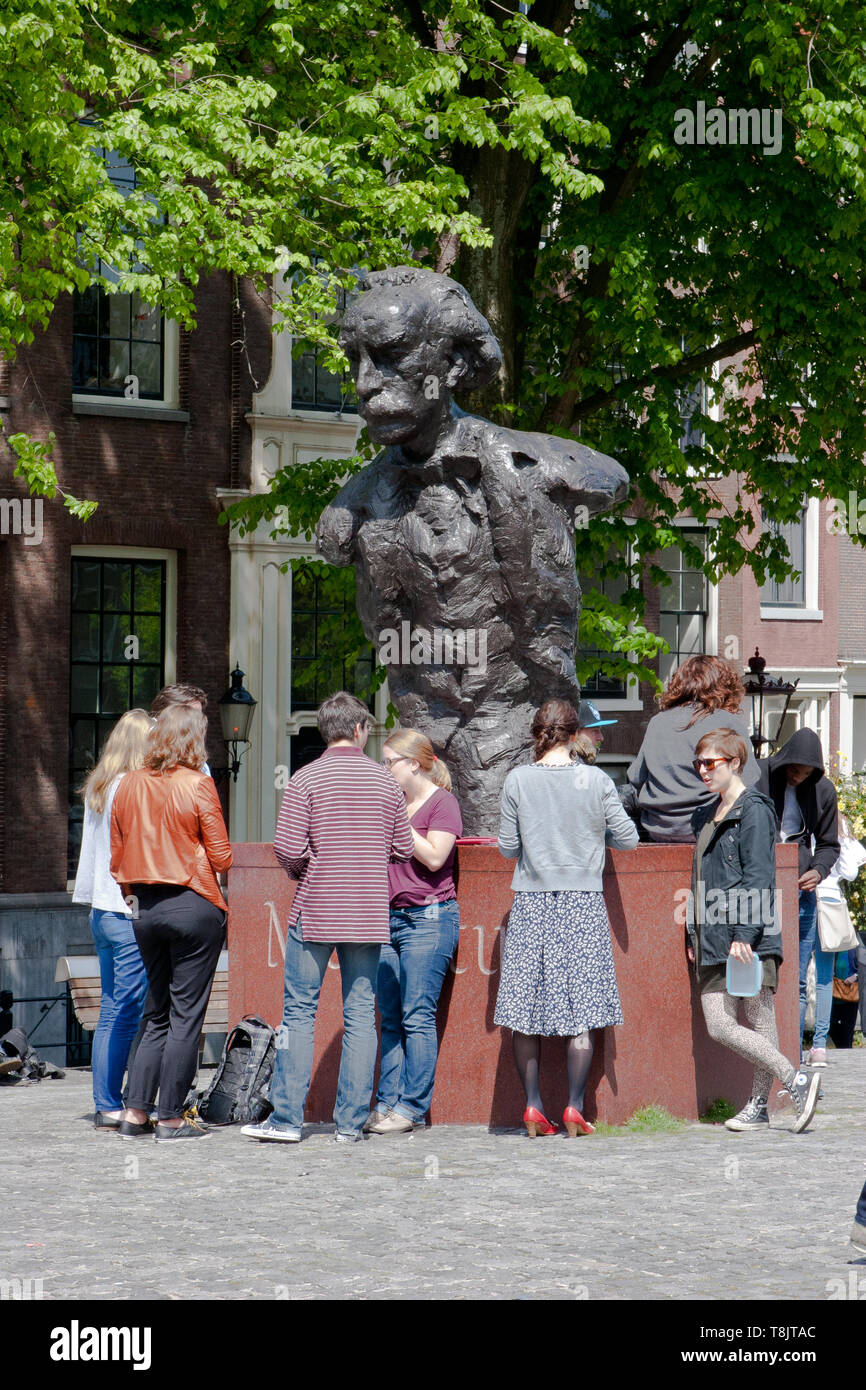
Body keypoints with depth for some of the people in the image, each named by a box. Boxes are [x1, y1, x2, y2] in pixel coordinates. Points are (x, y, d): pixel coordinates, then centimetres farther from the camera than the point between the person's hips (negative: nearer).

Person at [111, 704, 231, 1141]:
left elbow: (117, 859, 11)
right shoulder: (198, 785, -9)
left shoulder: (128, 786, 5)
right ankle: (171, 1117, 1)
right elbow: (221, 858, -8)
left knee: (156, 1014, 15)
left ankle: (136, 1111, 10)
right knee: (186, 1014, 1)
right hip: (194, 905, -5)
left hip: (146, 909, 5)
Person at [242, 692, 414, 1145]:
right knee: (360, 1014, 6)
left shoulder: (306, 779, -6)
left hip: (315, 911, -2)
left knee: (299, 1012, 3)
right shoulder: (386, 782, 3)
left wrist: (297, 871, 9)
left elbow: (288, 848, -13)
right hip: (368, 914, 2)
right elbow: (403, 849, 7)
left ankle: (287, 1118, 2)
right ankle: (351, 1122, 5)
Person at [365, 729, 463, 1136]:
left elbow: (434, 858, -14)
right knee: (391, 1018, 5)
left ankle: (411, 1107, -7)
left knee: (417, 1016, -8)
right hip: (390, 918, 8)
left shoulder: (442, 802, -4)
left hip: (429, 918, -8)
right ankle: (387, 1103, 7)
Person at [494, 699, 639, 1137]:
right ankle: (574, 1108, 1)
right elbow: (627, 838, 2)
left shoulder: (518, 780, -3)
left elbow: (507, 847, 3)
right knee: (580, 1010, 4)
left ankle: (533, 1107, 4)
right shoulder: (596, 781, -5)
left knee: (524, 1009, 6)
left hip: (530, 904, 1)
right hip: (582, 904, -1)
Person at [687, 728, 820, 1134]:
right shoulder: (707, 816, 19)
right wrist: (695, 936, 22)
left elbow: (758, 877, -14)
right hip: (714, 942, 8)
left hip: (750, 939, -8)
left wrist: (745, 933, -20)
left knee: (761, 1024, -6)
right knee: (718, 1027, 2)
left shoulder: (753, 810, -8)